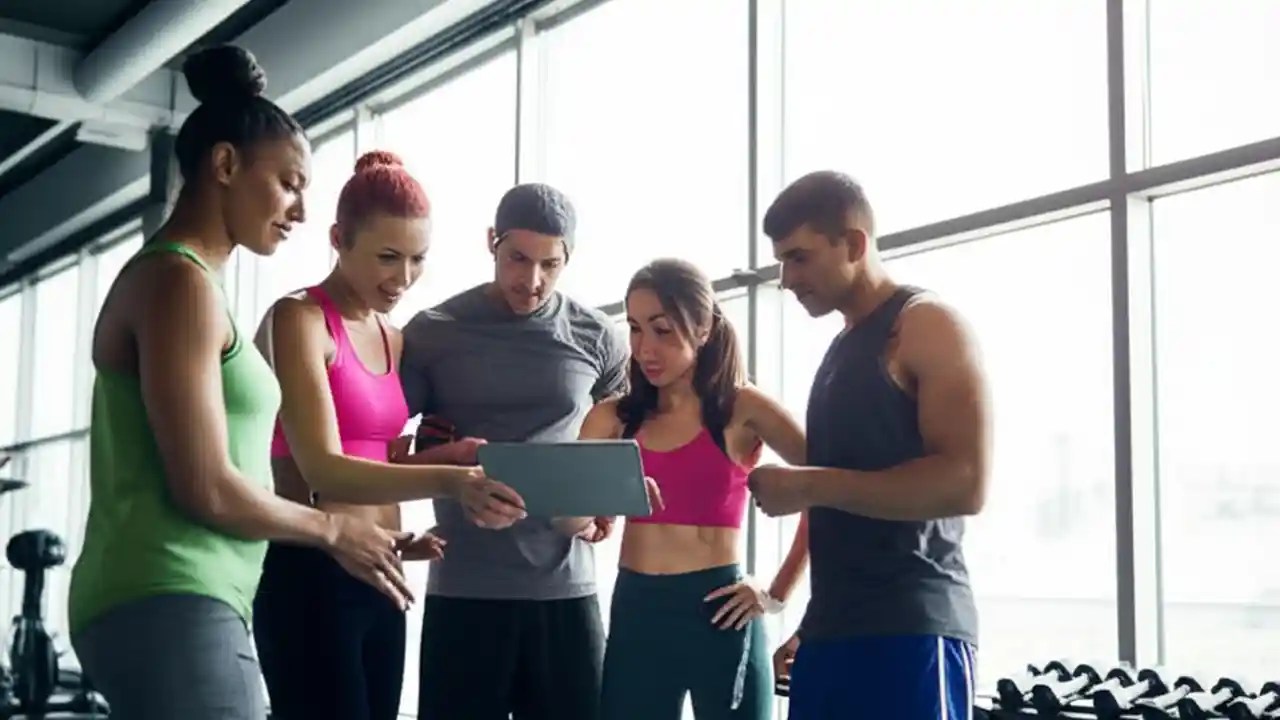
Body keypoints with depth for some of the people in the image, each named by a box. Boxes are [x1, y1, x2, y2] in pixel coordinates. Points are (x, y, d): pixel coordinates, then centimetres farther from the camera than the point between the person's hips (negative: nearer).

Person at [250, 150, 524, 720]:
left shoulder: (391, 337, 15)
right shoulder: (298, 319, -9)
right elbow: (321, 470, -21)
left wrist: (446, 456, -2)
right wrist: (446, 482, -35)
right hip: (307, 574, -8)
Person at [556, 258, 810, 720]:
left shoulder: (741, 409, -4)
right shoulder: (614, 418, 8)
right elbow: (575, 519, 0)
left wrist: (778, 592, -8)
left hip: (718, 612, -3)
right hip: (634, 611, 4)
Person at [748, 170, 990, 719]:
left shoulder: (928, 326, -5)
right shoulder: (842, 349, 19)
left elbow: (965, 483, -17)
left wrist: (813, 486, -16)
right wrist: (815, 625, 17)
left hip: (909, 631, -8)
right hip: (835, 631, 8)